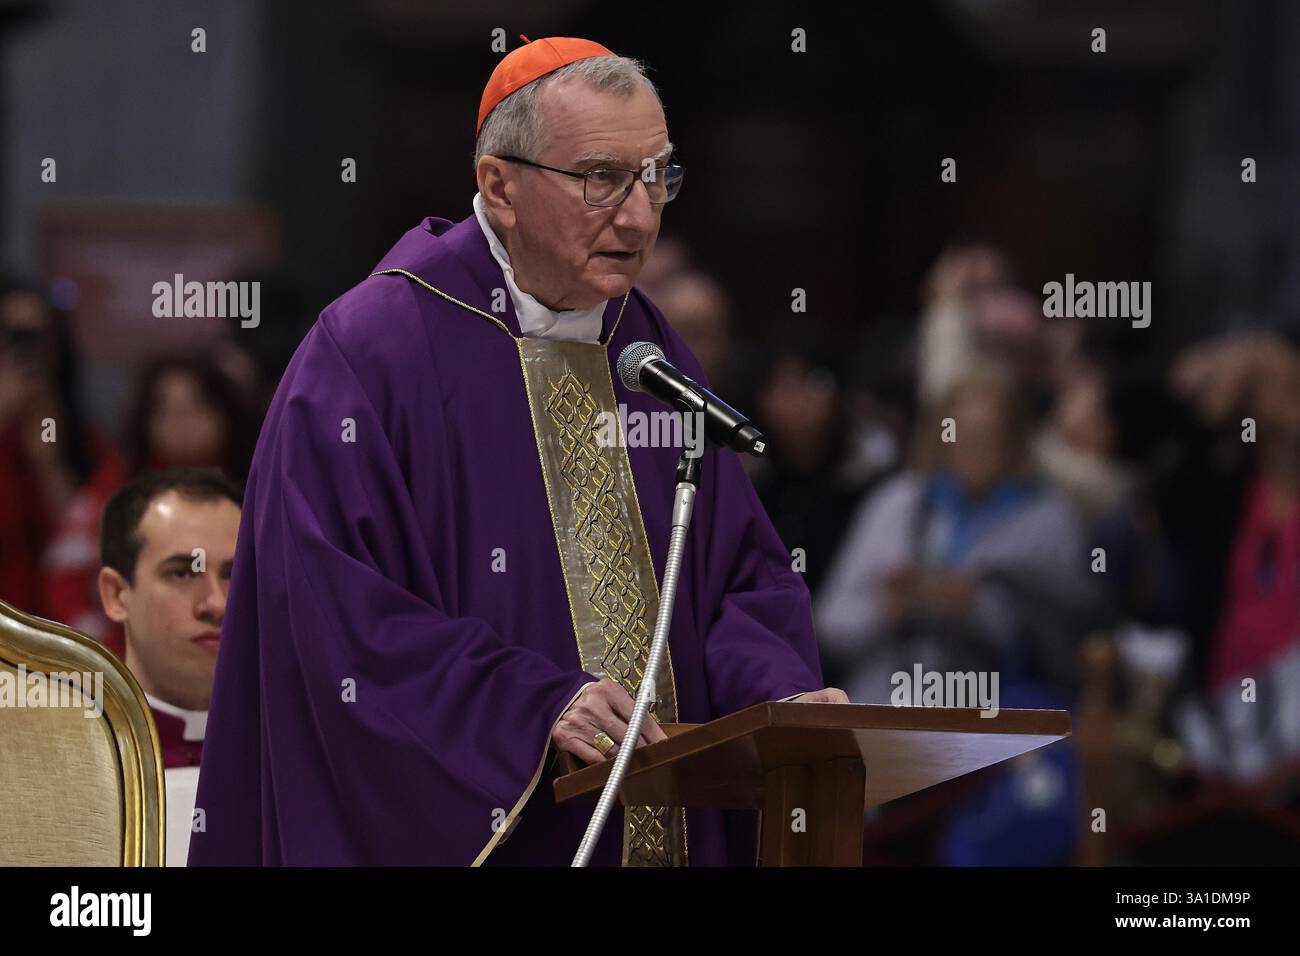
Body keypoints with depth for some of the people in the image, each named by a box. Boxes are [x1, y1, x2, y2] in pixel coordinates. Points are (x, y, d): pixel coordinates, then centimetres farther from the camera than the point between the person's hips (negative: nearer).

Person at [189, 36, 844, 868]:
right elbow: (337, 607, -16)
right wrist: (534, 706, -25)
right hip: (459, 823, -6)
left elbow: (740, 573, 11)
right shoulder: (367, 354, -10)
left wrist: (780, 695, -10)